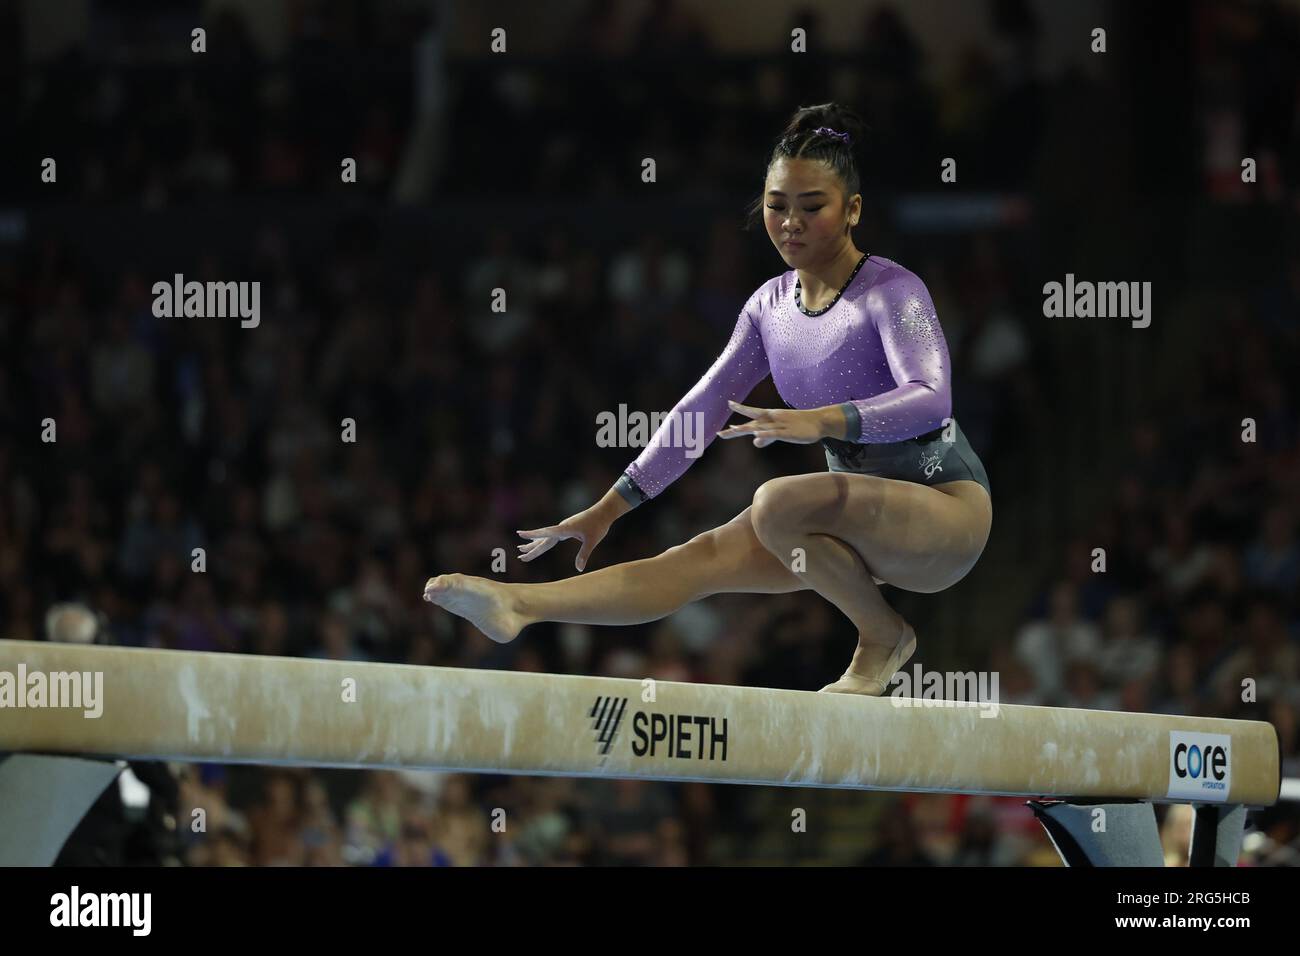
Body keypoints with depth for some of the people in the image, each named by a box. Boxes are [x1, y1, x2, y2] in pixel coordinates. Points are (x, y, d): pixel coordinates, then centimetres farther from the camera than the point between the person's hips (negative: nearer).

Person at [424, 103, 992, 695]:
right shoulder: (772, 304, 8)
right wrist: (608, 509, 7)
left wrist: (824, 420, -44)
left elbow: (931, 397, -29)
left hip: (944, 512, -7)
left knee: (776, 504, -31)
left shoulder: (892, 292, -13)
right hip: (871, 525, 7)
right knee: (708, 556, -10)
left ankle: (883, 635, -12)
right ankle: (518, 608, -23)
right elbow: (701, 409, 11)